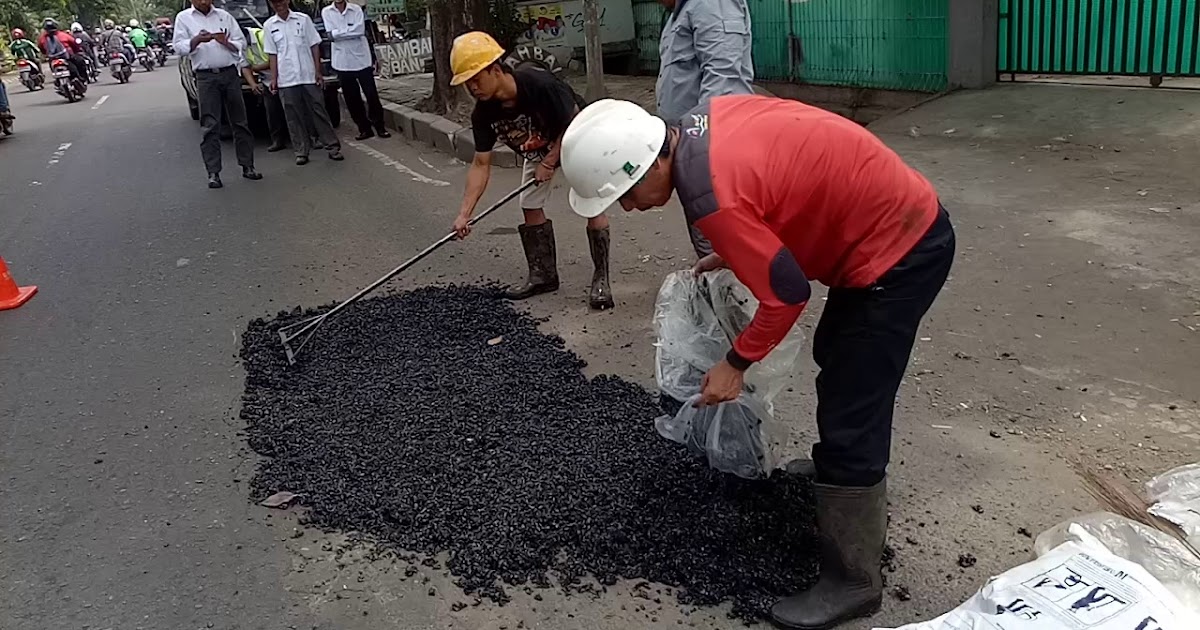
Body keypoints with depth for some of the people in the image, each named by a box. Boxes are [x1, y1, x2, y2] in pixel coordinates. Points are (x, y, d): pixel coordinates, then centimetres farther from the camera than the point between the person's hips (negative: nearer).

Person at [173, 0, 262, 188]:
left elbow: (242, 43, 10)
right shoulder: (184, 18, 8)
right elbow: (179, 47, 0)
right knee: (209, 127, -4)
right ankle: (213, 173, -3)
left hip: (230, 73, 2)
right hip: (206, 77, -2)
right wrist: (197, 40, -18)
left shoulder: (224, 16, 13)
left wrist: (226, 42, -10)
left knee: (240, 122, 5)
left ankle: (247, 166, 13)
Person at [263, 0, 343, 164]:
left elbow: (314, 46, 4)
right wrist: (273, 78, 2)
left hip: (308, 76, -1)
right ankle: (301, 151, 8)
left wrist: (318, 72, -2)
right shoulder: (269, 26, 6)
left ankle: (333, 146, 7)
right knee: (294, 117, 2)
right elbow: (273, 55, 7)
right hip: (286, 80, 1)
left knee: (319, 111, 2)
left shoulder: (303, 19, 3)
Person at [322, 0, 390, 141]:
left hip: (361, 59, -1)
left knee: (371, 94, 0)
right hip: (342, 62, 1)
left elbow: (360, 30, -14)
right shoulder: (326, 12, 3)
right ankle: (365, 129, 15)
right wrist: (351, 30, -13)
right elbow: (332, 34, -8)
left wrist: (340, 32, -14)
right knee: (352, 98, 5)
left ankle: (379, 126, 11)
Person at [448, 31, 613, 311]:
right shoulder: (483, 113, -21)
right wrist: (464, 213, -22)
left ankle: (601, 280, -8)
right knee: (530, 206, 4)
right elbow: (481, 164, -16)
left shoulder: (539, 83, -39)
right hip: (539, 149, 6)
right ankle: (543, 275, 19)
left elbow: (574, 123, -26)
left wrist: (549, 163, -21)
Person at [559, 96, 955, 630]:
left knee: (847, 417, -4)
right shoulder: (700, 121, -1)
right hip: (898, 219, 10)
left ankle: (851, 581, 12)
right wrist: (734, 251, 14)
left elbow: (785, 293, -20)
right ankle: (858, 495, 46)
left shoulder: (712, 199, -29)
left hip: (899, 251, -10)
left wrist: (735, 364, -6)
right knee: (835, 360, 25)